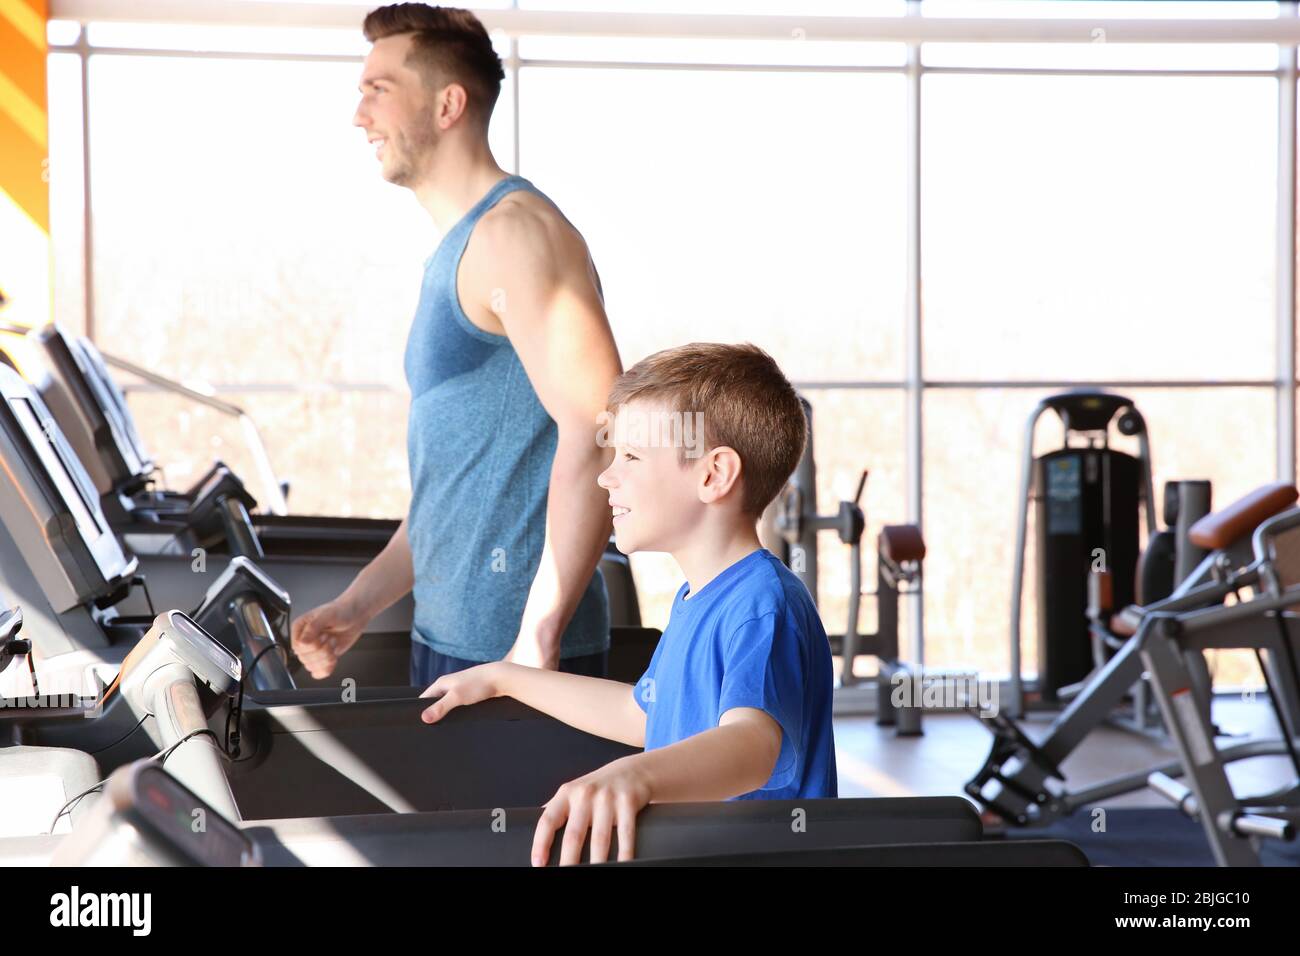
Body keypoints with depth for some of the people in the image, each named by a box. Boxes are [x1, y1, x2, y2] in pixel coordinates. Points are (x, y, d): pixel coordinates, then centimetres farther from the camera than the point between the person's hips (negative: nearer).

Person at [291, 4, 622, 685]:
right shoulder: (454, 253, 19)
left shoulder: (513, 230, -12)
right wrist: (358, 604, 16)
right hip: (447, 639, 9)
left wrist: (537, 641, -25)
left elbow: (598, 432, -23)